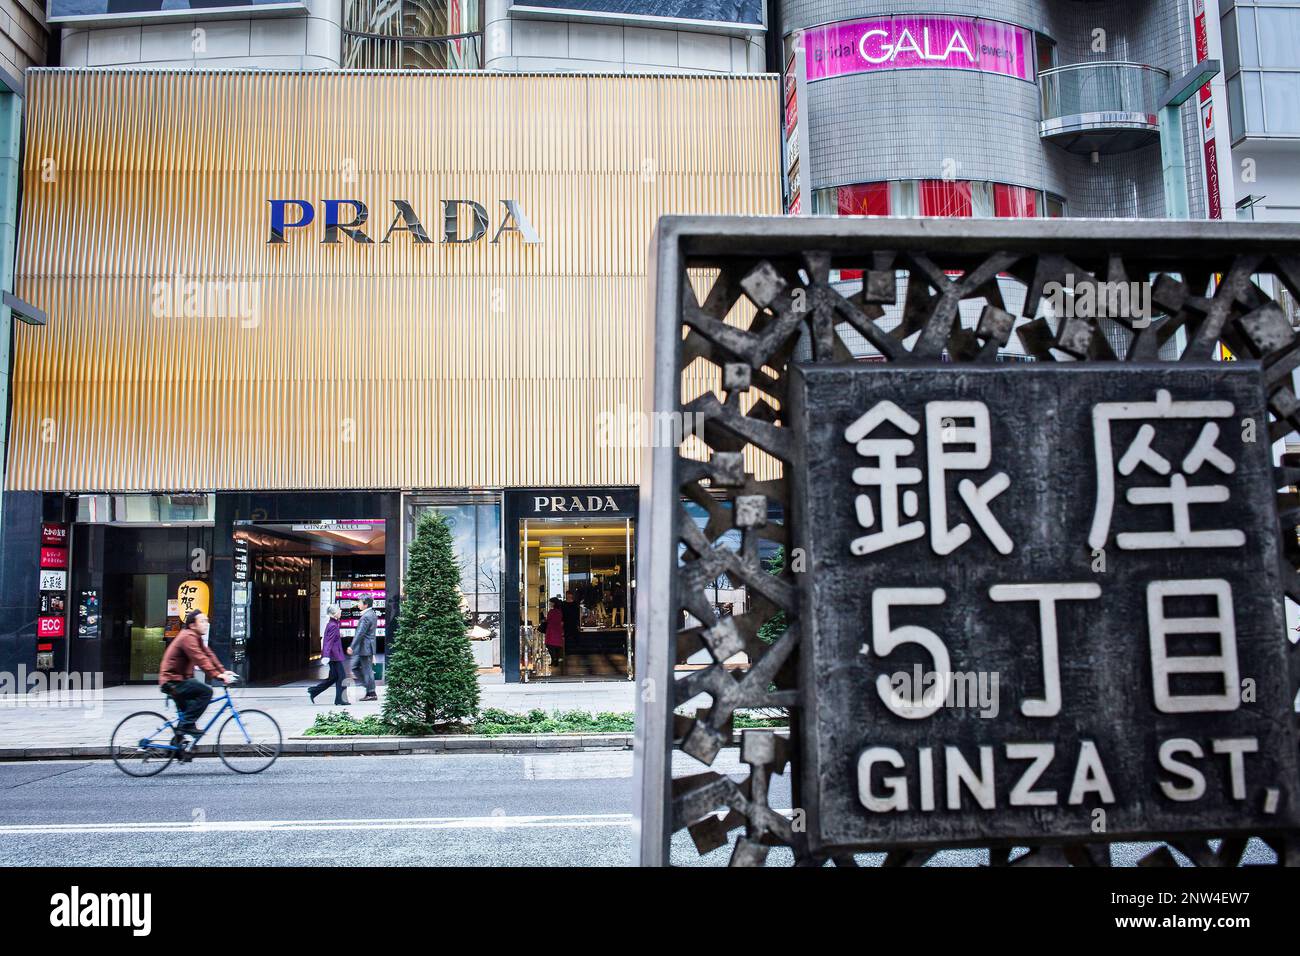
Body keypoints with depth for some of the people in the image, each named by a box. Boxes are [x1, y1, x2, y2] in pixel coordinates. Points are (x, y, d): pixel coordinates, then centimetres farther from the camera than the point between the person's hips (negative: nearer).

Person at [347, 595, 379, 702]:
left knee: (367, 671, -3)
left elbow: (360, 633, -22)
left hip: (365, 648, -10)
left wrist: (352, 647, -21)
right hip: (367, 647, 10)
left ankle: (371, 694, 3)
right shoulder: (373, 614, 13)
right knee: (353, 666, 16)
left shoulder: (366, 617, -19)